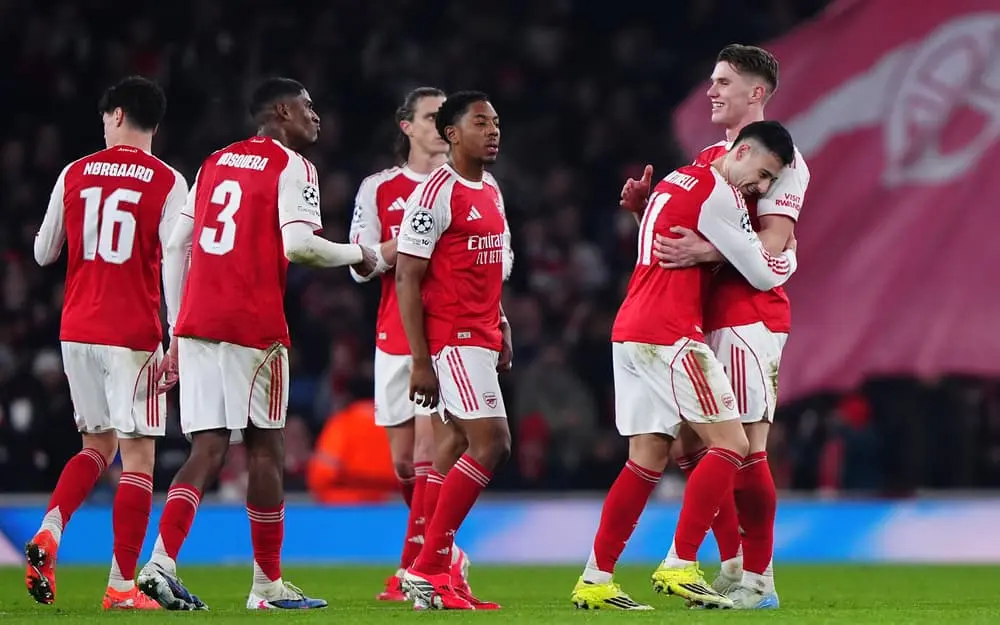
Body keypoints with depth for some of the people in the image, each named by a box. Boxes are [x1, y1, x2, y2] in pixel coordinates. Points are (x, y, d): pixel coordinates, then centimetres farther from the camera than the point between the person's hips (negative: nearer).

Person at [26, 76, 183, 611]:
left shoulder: (74, 174, 5)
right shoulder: (167, 183, -5)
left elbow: (43, 253, 15)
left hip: (76, 331, 4)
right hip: (132, 337, -4)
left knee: (98, 445, 19)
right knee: (137, 455, 1)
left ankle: (48, 532, -4)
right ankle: (122, 585, -3)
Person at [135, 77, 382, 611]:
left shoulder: (215, 164, 19)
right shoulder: (291, 167, -1)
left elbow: (175, 250, 16)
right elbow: (298, 245, -16)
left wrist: (177, 334, 18)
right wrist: (360, 255, 2)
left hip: (196, 322, 6)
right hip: (253, 327, -6)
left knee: (207, 451, 4)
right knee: (264, 450, 5)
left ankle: (161, 563, -15)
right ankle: (268, 585, 11)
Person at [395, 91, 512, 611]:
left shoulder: (491, 192, 16)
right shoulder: (436, 193, -12)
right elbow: (407, 279, -14)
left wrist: (502, 331, 17)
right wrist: (420, 361, -17)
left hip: (480, 338, 9)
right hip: (452, 339, -9)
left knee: (455, 451, 7)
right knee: (492, 444, -15)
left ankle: (432, 575, 9)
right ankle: (427, 568, -12)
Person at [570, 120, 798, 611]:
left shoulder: (678, 180, 19)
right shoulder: (716, 193, -10)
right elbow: (763, 275, -4)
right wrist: (789, 256, 15)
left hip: (630, 331, 10)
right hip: (668, 335, -10)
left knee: (648, 460, 10)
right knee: (730, 444, -7)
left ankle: (595, 580, 7)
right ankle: (679, 567, -11)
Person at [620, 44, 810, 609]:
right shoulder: (709, 158, 20)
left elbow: (771, 242, -17)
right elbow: (691, 229, 23)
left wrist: (704, 252, -30)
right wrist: (649, 205, 5)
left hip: (749, 318, -9)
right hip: (704, 318, 9)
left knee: (746, 447, -9)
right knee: (695, 447, 9)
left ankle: (760, 580, -4)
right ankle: (732, 568, 17)